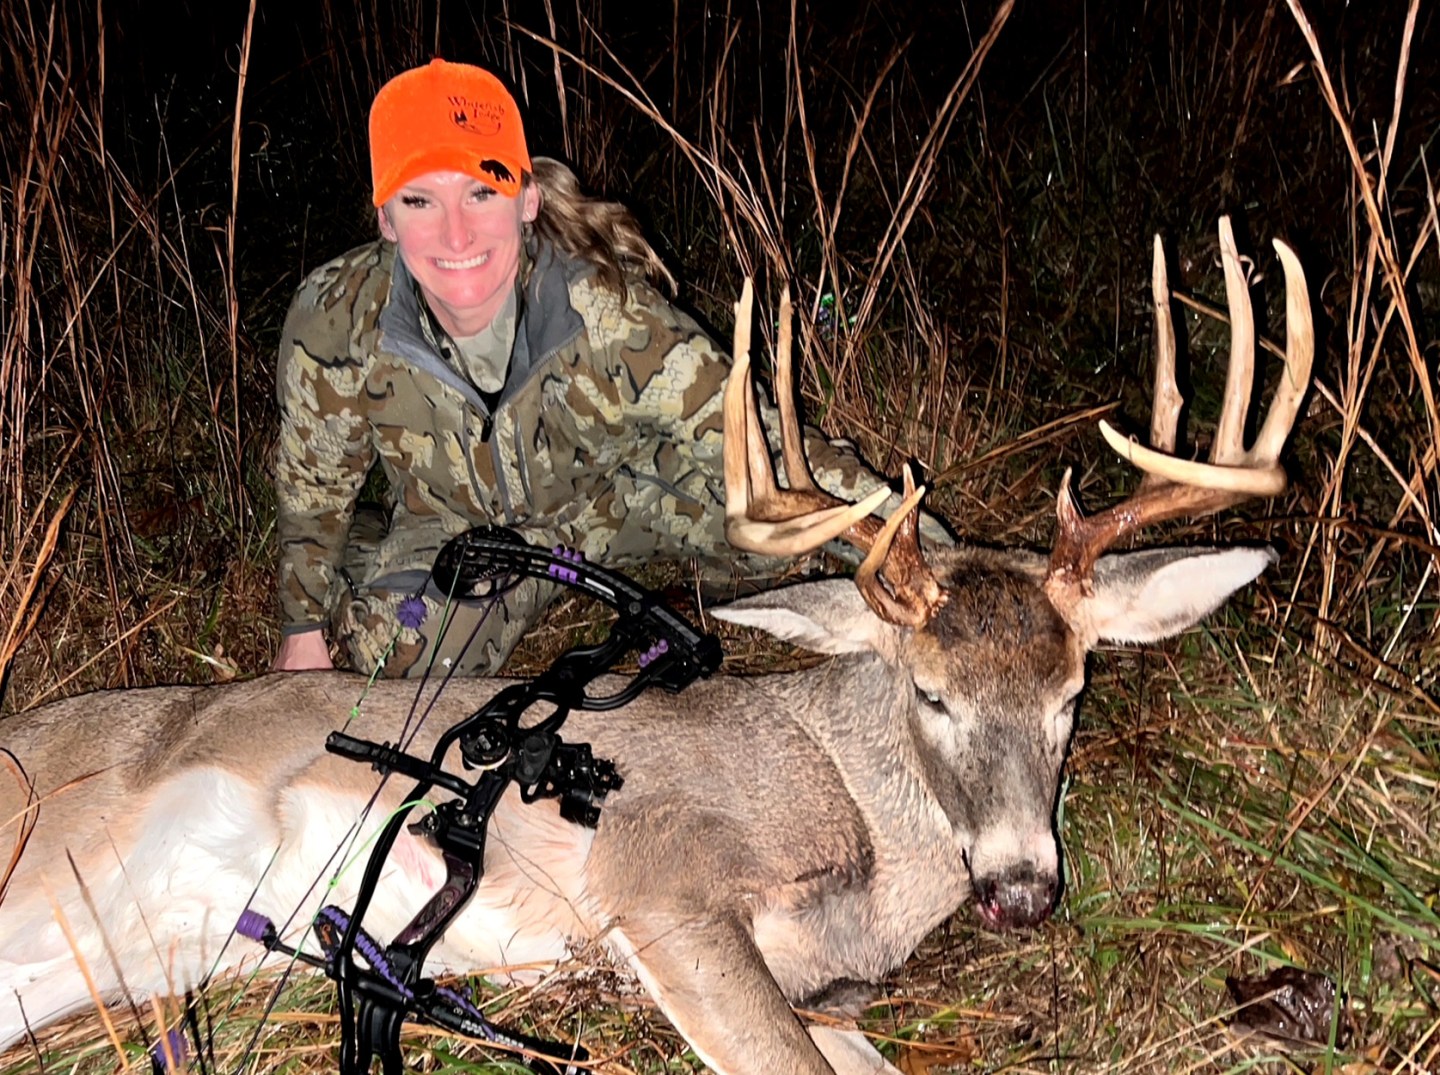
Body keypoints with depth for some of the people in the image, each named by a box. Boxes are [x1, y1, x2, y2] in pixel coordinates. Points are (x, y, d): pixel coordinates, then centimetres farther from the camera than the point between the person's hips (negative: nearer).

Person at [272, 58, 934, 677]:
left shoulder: (606, 311, -35)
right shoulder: (334, 322, -27)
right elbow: (313, 481, -8)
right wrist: (305, 628, 0)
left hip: (614, 491, -2)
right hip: (455, 528, 3)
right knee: (405, 658, -24)